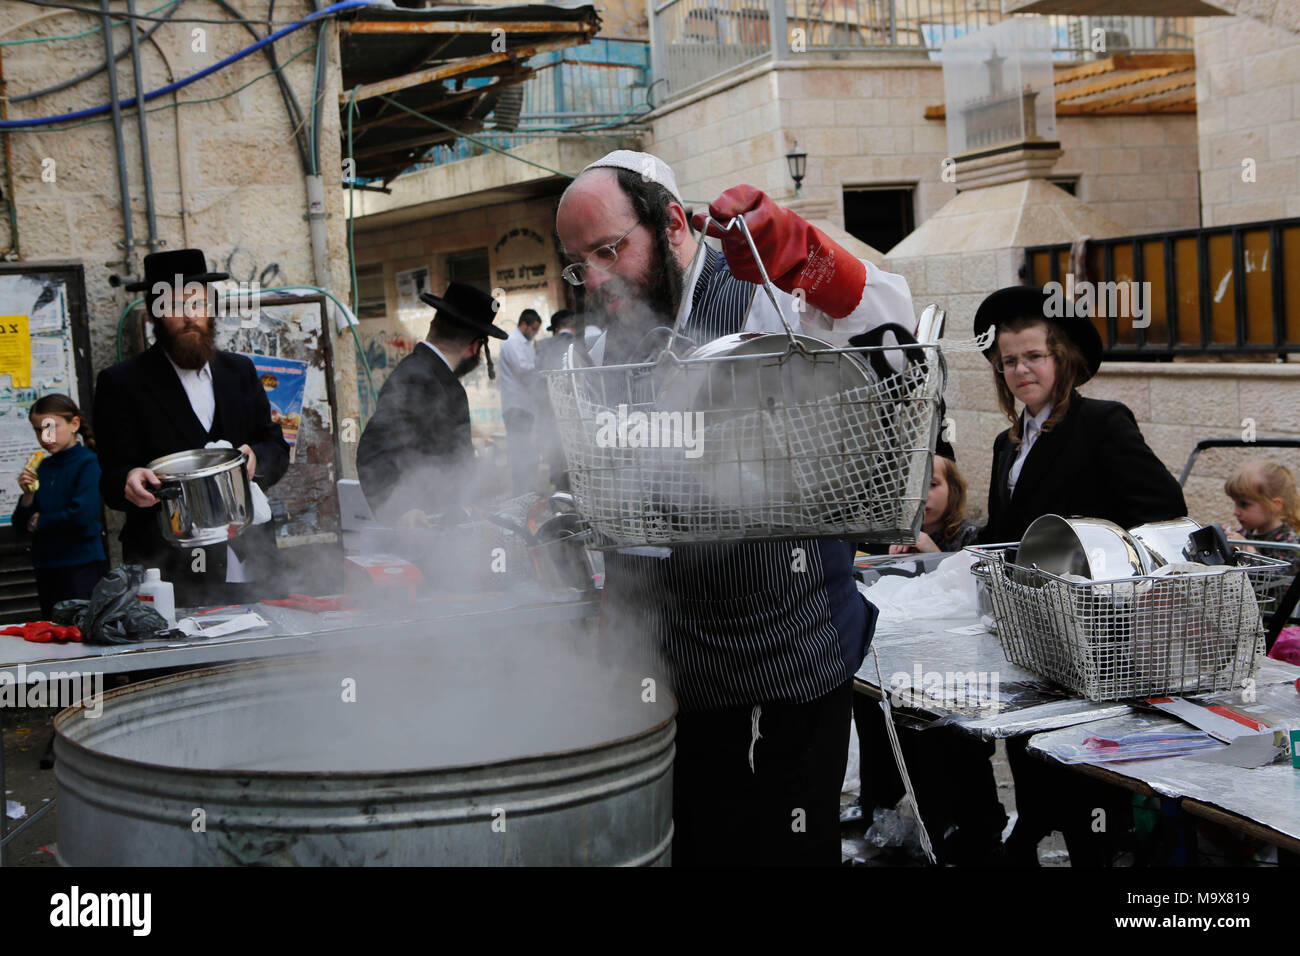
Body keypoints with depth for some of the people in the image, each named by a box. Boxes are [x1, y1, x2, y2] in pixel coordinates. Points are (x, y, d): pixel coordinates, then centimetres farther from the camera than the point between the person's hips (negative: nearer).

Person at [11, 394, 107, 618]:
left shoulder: (90, 463, -8)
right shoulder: (43, 467, 11)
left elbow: (83, 515, -21)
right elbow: (21, 527, 11)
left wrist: (40, 522, -5)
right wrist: (28, 495, -8)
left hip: (82, 567, -7)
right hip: (46, 567, 7)